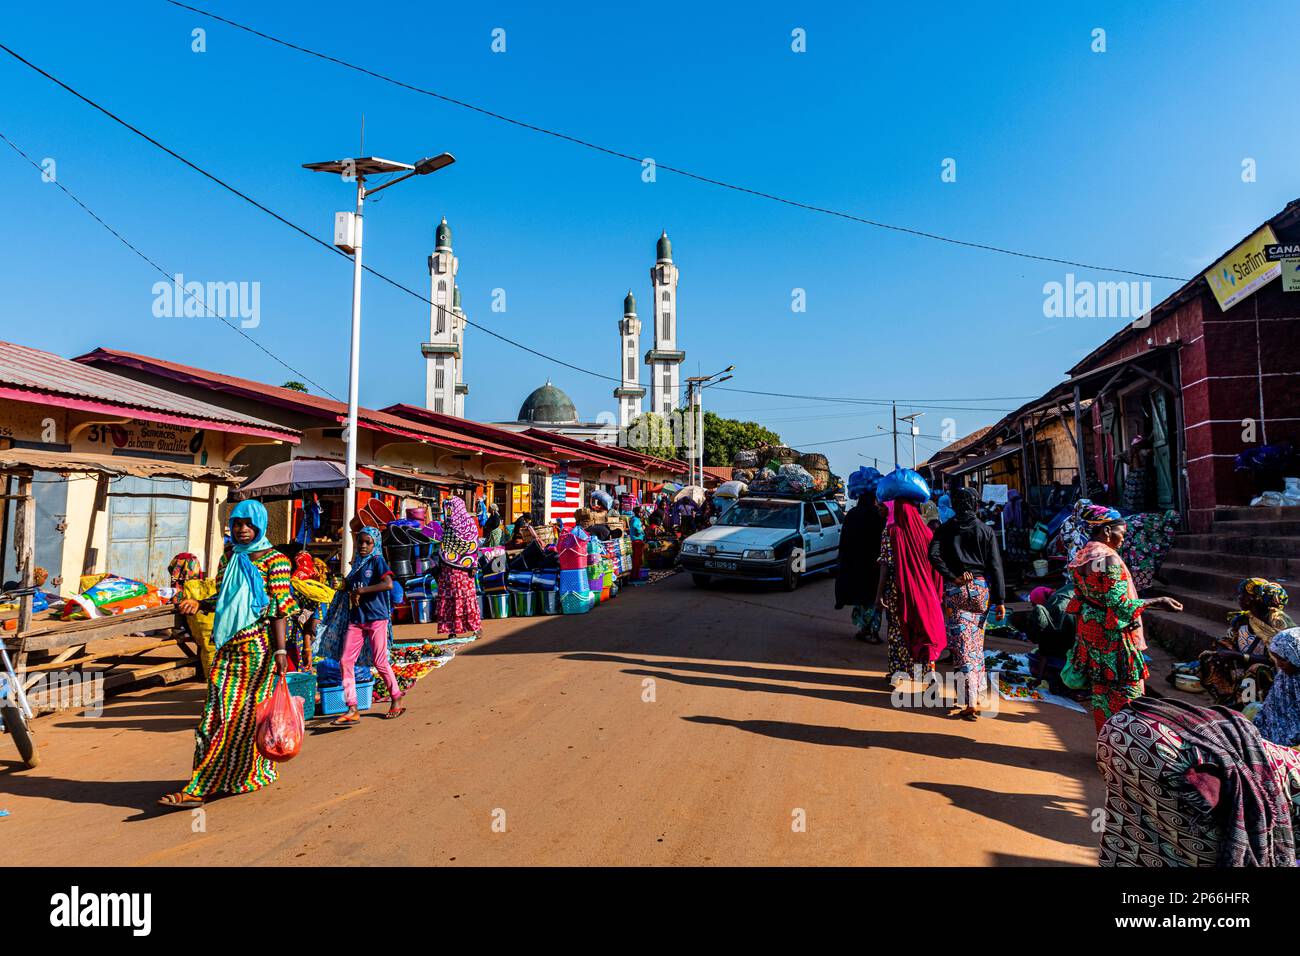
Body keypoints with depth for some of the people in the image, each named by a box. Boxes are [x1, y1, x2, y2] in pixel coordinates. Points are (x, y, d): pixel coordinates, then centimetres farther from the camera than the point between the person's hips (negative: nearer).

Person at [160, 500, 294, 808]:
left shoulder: (274, 560, -5)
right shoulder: (228, 559, 13)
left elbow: (280, 608, -9)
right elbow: (221, 599, 20)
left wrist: (280, 650, -14)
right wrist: (198, 604, -1)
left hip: (257, 645, -6)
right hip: (228, 645, 6)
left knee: (241, 714, 1)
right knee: (219, 711, 5)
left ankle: (201, 786, 8)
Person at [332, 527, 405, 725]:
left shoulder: (377, 561, -4)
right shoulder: (356, 565, 16)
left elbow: (388, 584, -20)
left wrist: (360, 590, -17)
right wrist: (351, 593, 2)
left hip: (376, 618, -6)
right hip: (356, 620, 6)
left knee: (380, 661, -2)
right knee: (346, 661, -4)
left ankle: (397, 700, 16)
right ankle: (352, 710, 0)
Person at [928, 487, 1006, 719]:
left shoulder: (945, 529, 1)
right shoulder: (986, 530, 2)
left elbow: (934, 555, -15)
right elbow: (995, 566, 0)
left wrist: (953, 577, -10)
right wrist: (999, 600, 1)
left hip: (954, 590, -2)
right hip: (980, 589, 2)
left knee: (963, 645, -1)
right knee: (976, 642, 18)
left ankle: (970, 703, -6)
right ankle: (976, 692, 31)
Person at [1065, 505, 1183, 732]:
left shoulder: (1081, 555, 9)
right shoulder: (1108, 558, -19)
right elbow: (1118, 604, -22)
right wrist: (1157, 602, -17)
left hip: (1089, 633, 9)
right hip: (1112, 636, -9)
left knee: (1101, 691, 16)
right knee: (1125, 695, 0)